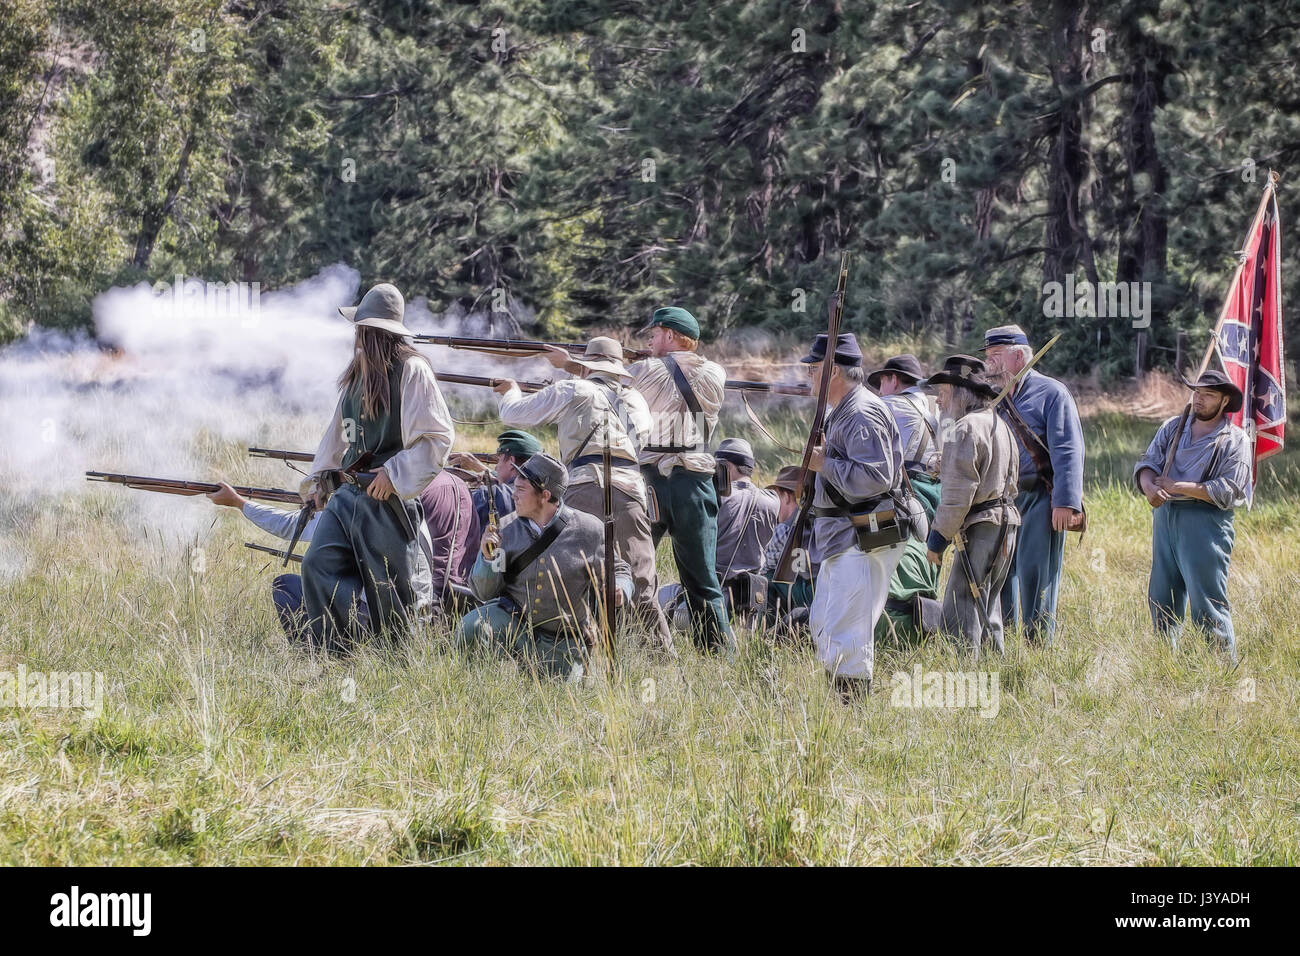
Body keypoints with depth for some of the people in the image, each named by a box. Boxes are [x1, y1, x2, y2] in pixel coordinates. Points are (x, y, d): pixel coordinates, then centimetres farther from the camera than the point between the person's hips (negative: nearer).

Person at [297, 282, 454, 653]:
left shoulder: (412, 370, -9)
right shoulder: (357, 371, 16)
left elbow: (438, 437, -14)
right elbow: (339, 430, 26)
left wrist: (394, 474, -17)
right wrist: (319, 480, 23)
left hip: (388, 498, -7)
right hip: (349, 492, 7)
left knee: (389, 590, -1)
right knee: (319, 564, -8)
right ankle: (337, 656, -7)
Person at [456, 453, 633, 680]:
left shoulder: (587, 530, -11)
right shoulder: (506, 528, -5)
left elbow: (616, 571, 1)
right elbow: (485, 593, -1)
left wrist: (618, 590, -23)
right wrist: (488, 558, -20)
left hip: (563, 637, 0)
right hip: (514, 618, 0)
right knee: (469, 631, -27)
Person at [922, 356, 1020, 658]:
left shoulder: (967, 427, -13)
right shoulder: (999, 424, 18)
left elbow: (958, 492, -17)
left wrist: (938, 537, -12)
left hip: (980, 527, -10)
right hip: (1006, 520, 10)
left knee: (960, 613, -10)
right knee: (987, 606, 17)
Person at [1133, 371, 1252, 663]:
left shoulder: (1235, 440, 0)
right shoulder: (1172, 428, 15)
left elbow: (1227, 492, -10)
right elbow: (1147, 463, 4)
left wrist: (1177, 487, -12)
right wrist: (1150, 486, -19)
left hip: (1205, 523, -5)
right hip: (1165, 517, 5)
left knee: (1208, 601, -10)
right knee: (1161, 598, 9)